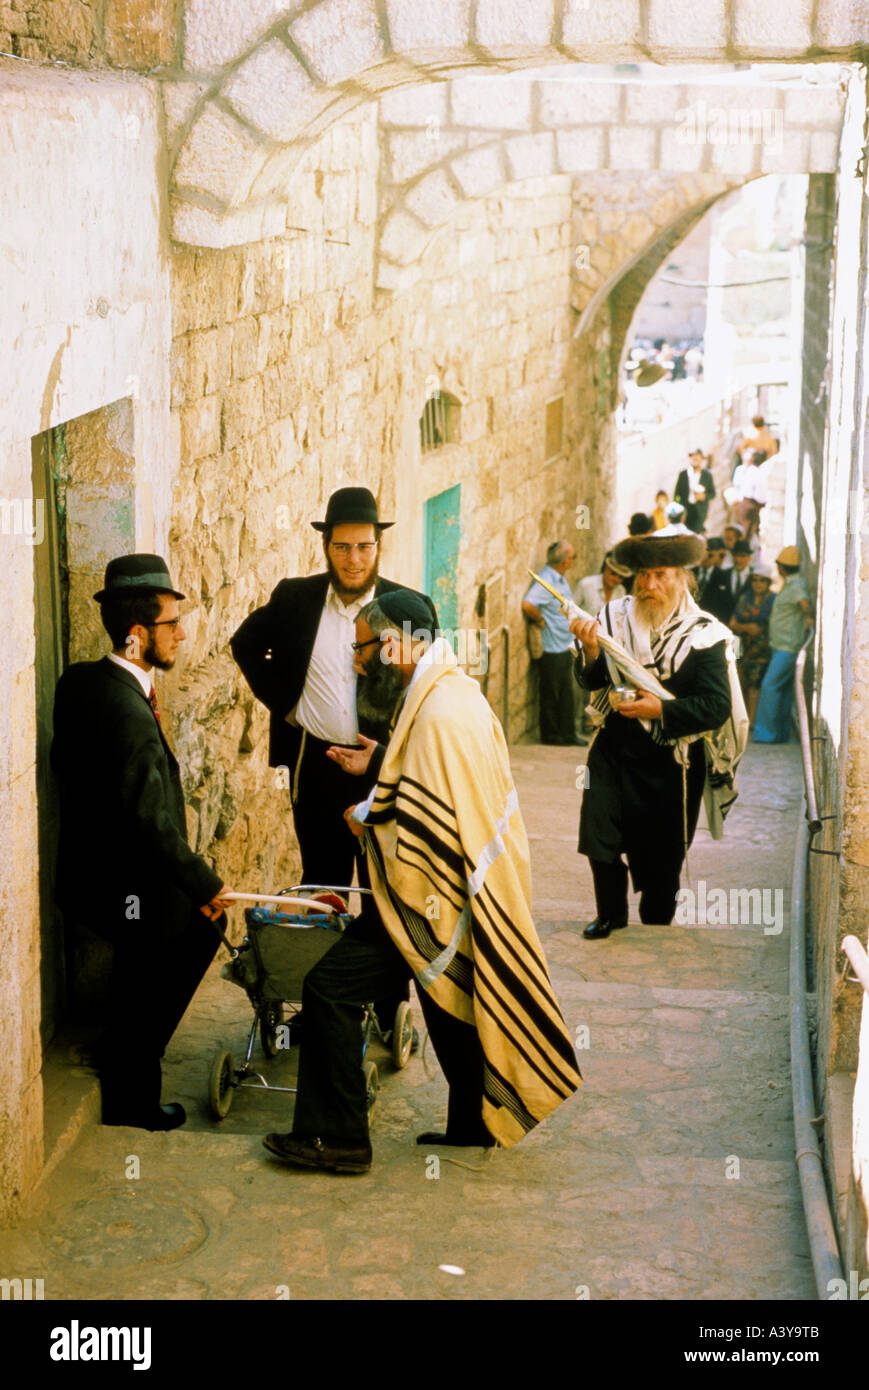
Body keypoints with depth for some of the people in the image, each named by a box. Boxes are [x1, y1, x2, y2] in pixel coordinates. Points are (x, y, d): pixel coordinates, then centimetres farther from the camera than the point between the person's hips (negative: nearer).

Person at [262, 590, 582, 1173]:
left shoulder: (441, 713, -23)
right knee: (451, 1011, 21)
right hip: (457, 885, 10)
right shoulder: (449, 691, 9)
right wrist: (380, 768, 16)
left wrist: (368, 818, -10)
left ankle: (337, 1137, -2)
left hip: (433, 899, -10)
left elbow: (434, 825, -25)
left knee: (331, 987, -7)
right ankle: (474, 1127, 34)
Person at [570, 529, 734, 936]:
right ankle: (611, 915, 19)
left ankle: (656, 928, 30)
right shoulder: (616, 616, 0)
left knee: (660, 854, 8)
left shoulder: (703, 635, -9)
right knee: (599, 835, -4)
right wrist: (591, 650, -21)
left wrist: (661, 709, -24)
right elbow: (592, 681, 0)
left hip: (668, 761, -2)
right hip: (612, 749, 2)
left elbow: (717, 707, -15)